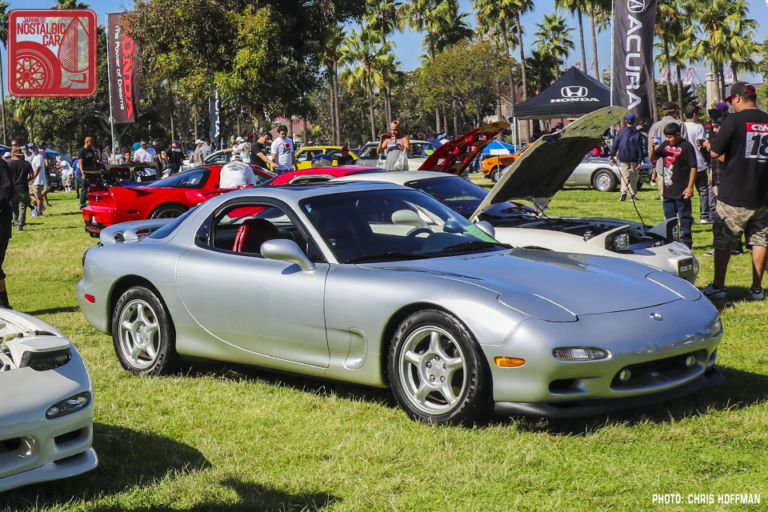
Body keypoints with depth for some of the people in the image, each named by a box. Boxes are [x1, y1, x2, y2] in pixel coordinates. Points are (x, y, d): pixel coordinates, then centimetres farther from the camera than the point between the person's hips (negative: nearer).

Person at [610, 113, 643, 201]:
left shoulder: (621, 132, 0)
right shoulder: (637, 133, -3)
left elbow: (615, 144, 2)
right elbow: (639, 148, -4)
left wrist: (612, 157, 8)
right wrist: (639, 161, -2)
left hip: (623, 158, 0)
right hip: (633, 158, 0)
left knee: (624, 175, 3)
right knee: (633, 176, 10)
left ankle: (624, 190, -21)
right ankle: (632, 195, 11)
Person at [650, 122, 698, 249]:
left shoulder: (686, 146, -11)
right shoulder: (665, 145, 7)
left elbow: (693, 167, -12)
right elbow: (652, 158, 12)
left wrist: (690, 187, -15)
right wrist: (653, 146, -8)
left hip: (682, 191, -7)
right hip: (668, 190, 7)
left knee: (684, 217, 1)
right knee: (669, 218, 15)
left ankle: (686, 242, 7)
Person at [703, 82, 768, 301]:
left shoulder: (733, 121, -12)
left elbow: (715, 153, -8)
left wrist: (709, 144, 14)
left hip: (733, 195, -4)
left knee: (723, 242, 7)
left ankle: (718, 287, 13)